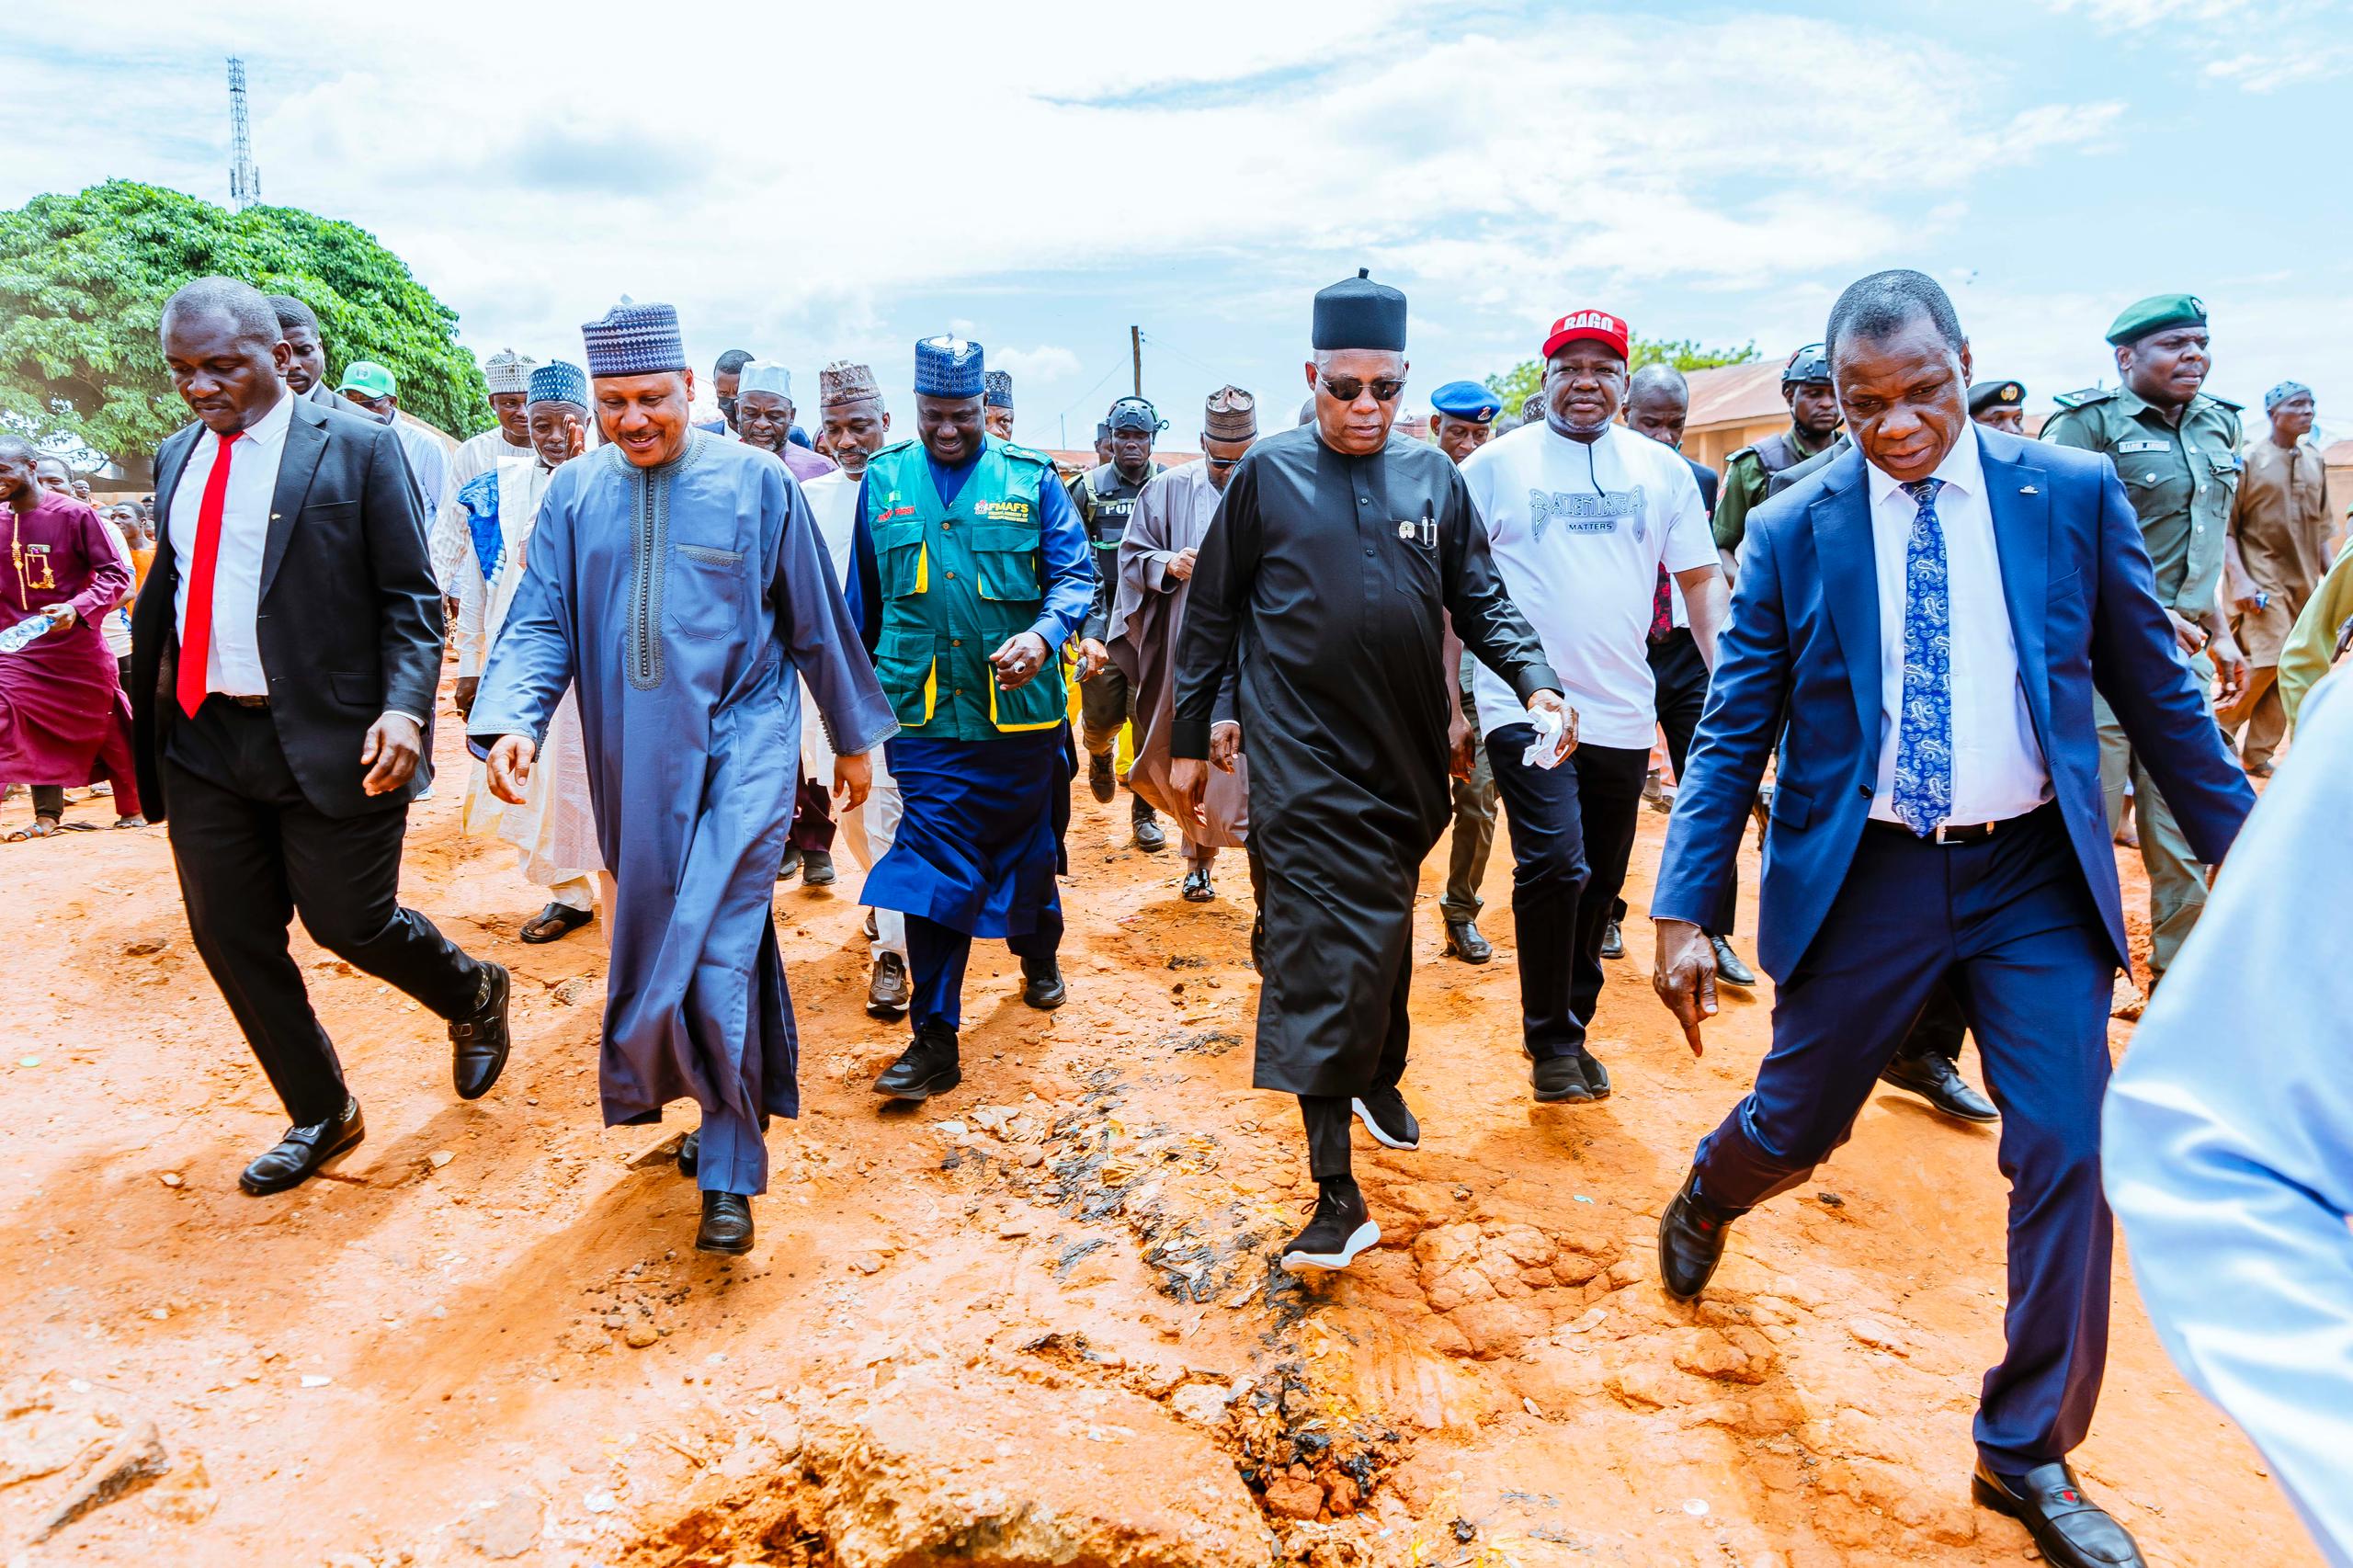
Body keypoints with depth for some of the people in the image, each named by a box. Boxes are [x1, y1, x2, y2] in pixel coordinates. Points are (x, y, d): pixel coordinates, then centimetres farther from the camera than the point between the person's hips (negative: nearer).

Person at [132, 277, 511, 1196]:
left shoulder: (359, 450, -6)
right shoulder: (177, 458, 12)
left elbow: (411, 600, -9)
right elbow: (166, 594, 17)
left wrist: (404, 707, -23)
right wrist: (144, 716, 11)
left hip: (328, 740, -6)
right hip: (203, 742, 6)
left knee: (350, 922, -1)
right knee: (230, 938, 9)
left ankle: (475, 995, 32)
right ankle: (319, 1116, 27)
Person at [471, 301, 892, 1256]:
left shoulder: (756, 482, -4)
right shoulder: (574, 494, 4)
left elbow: (817, 624, 3)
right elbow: (539, 623, 2)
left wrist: (854, 738, 9)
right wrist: (512, 719, -17)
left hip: (741, 745, -4)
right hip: (632, 758, 4)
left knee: (717, 951, -12)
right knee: (657, 940, 13)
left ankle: (728, 1172, 0)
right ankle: (720, 1115, 34)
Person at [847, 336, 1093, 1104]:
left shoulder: (1030, 478, 0)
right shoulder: (883, 479, 6)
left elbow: (1074, 573, -4)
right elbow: (865, 593, 14)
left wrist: (1044, 635, -24)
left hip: (1018, 703, 0)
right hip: (921, 707, 0)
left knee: (1025, 843, 18)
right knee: (935, 865, -5)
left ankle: (1039, 956, 46)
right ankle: (935, 1039, 2)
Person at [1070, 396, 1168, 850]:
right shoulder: (1088, 489, 5)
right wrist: (1089, 630, -8)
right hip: (1104, 621, 0)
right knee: (1101, 716, 0)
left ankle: (1145, 813, 12)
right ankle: (1101, 753, 37)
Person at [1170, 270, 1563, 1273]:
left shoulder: (1435, 478, 7)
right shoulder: (1268, 476, -1)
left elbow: (1481, 603, 10)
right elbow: (1211, 614, 3)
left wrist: (1535, 682, -7)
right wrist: (1189, 738, 4)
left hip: (1406, 764, 4)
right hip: (1303, 764, -4)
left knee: (1387, 937, 19)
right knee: (1322, 959, -10)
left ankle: (1378, 1077, 45)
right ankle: (1336, 1194, -5)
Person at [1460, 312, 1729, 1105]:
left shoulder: (1662, 468, 8)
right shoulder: (1495, 465, 0)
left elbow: (1700, 580, 11)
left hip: (1623, 715, 4)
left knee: (1600, 883, 12)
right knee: (1555, 867, -15)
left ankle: (1573, 1026, 29)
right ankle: (1550, 1041, 4)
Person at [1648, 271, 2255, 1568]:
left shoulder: (2073, 493, -1)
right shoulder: (1791, 531, -4)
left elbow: (2156, 692, 6)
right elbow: (1733, 732, -3)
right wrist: (1682, 912, -9)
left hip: (2034, 878, 1)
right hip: (1862, 877, -1)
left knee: (2069, 1154, -1)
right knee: (1794, 1125, 10)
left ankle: (2028, 1453, 20)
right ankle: (1704, 1200, 48)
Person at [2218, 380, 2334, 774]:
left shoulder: (2315, 461, 13)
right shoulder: (2249, 460, -4)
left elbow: (2323, 527, 19)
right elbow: (2225, 526, -8)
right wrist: (2239, 579, -16)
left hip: (2304, 583, 6)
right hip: (2261, 576, -6)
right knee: (2270, 660, -19)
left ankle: (2258, 755, 11)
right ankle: (2224, 724, 5)